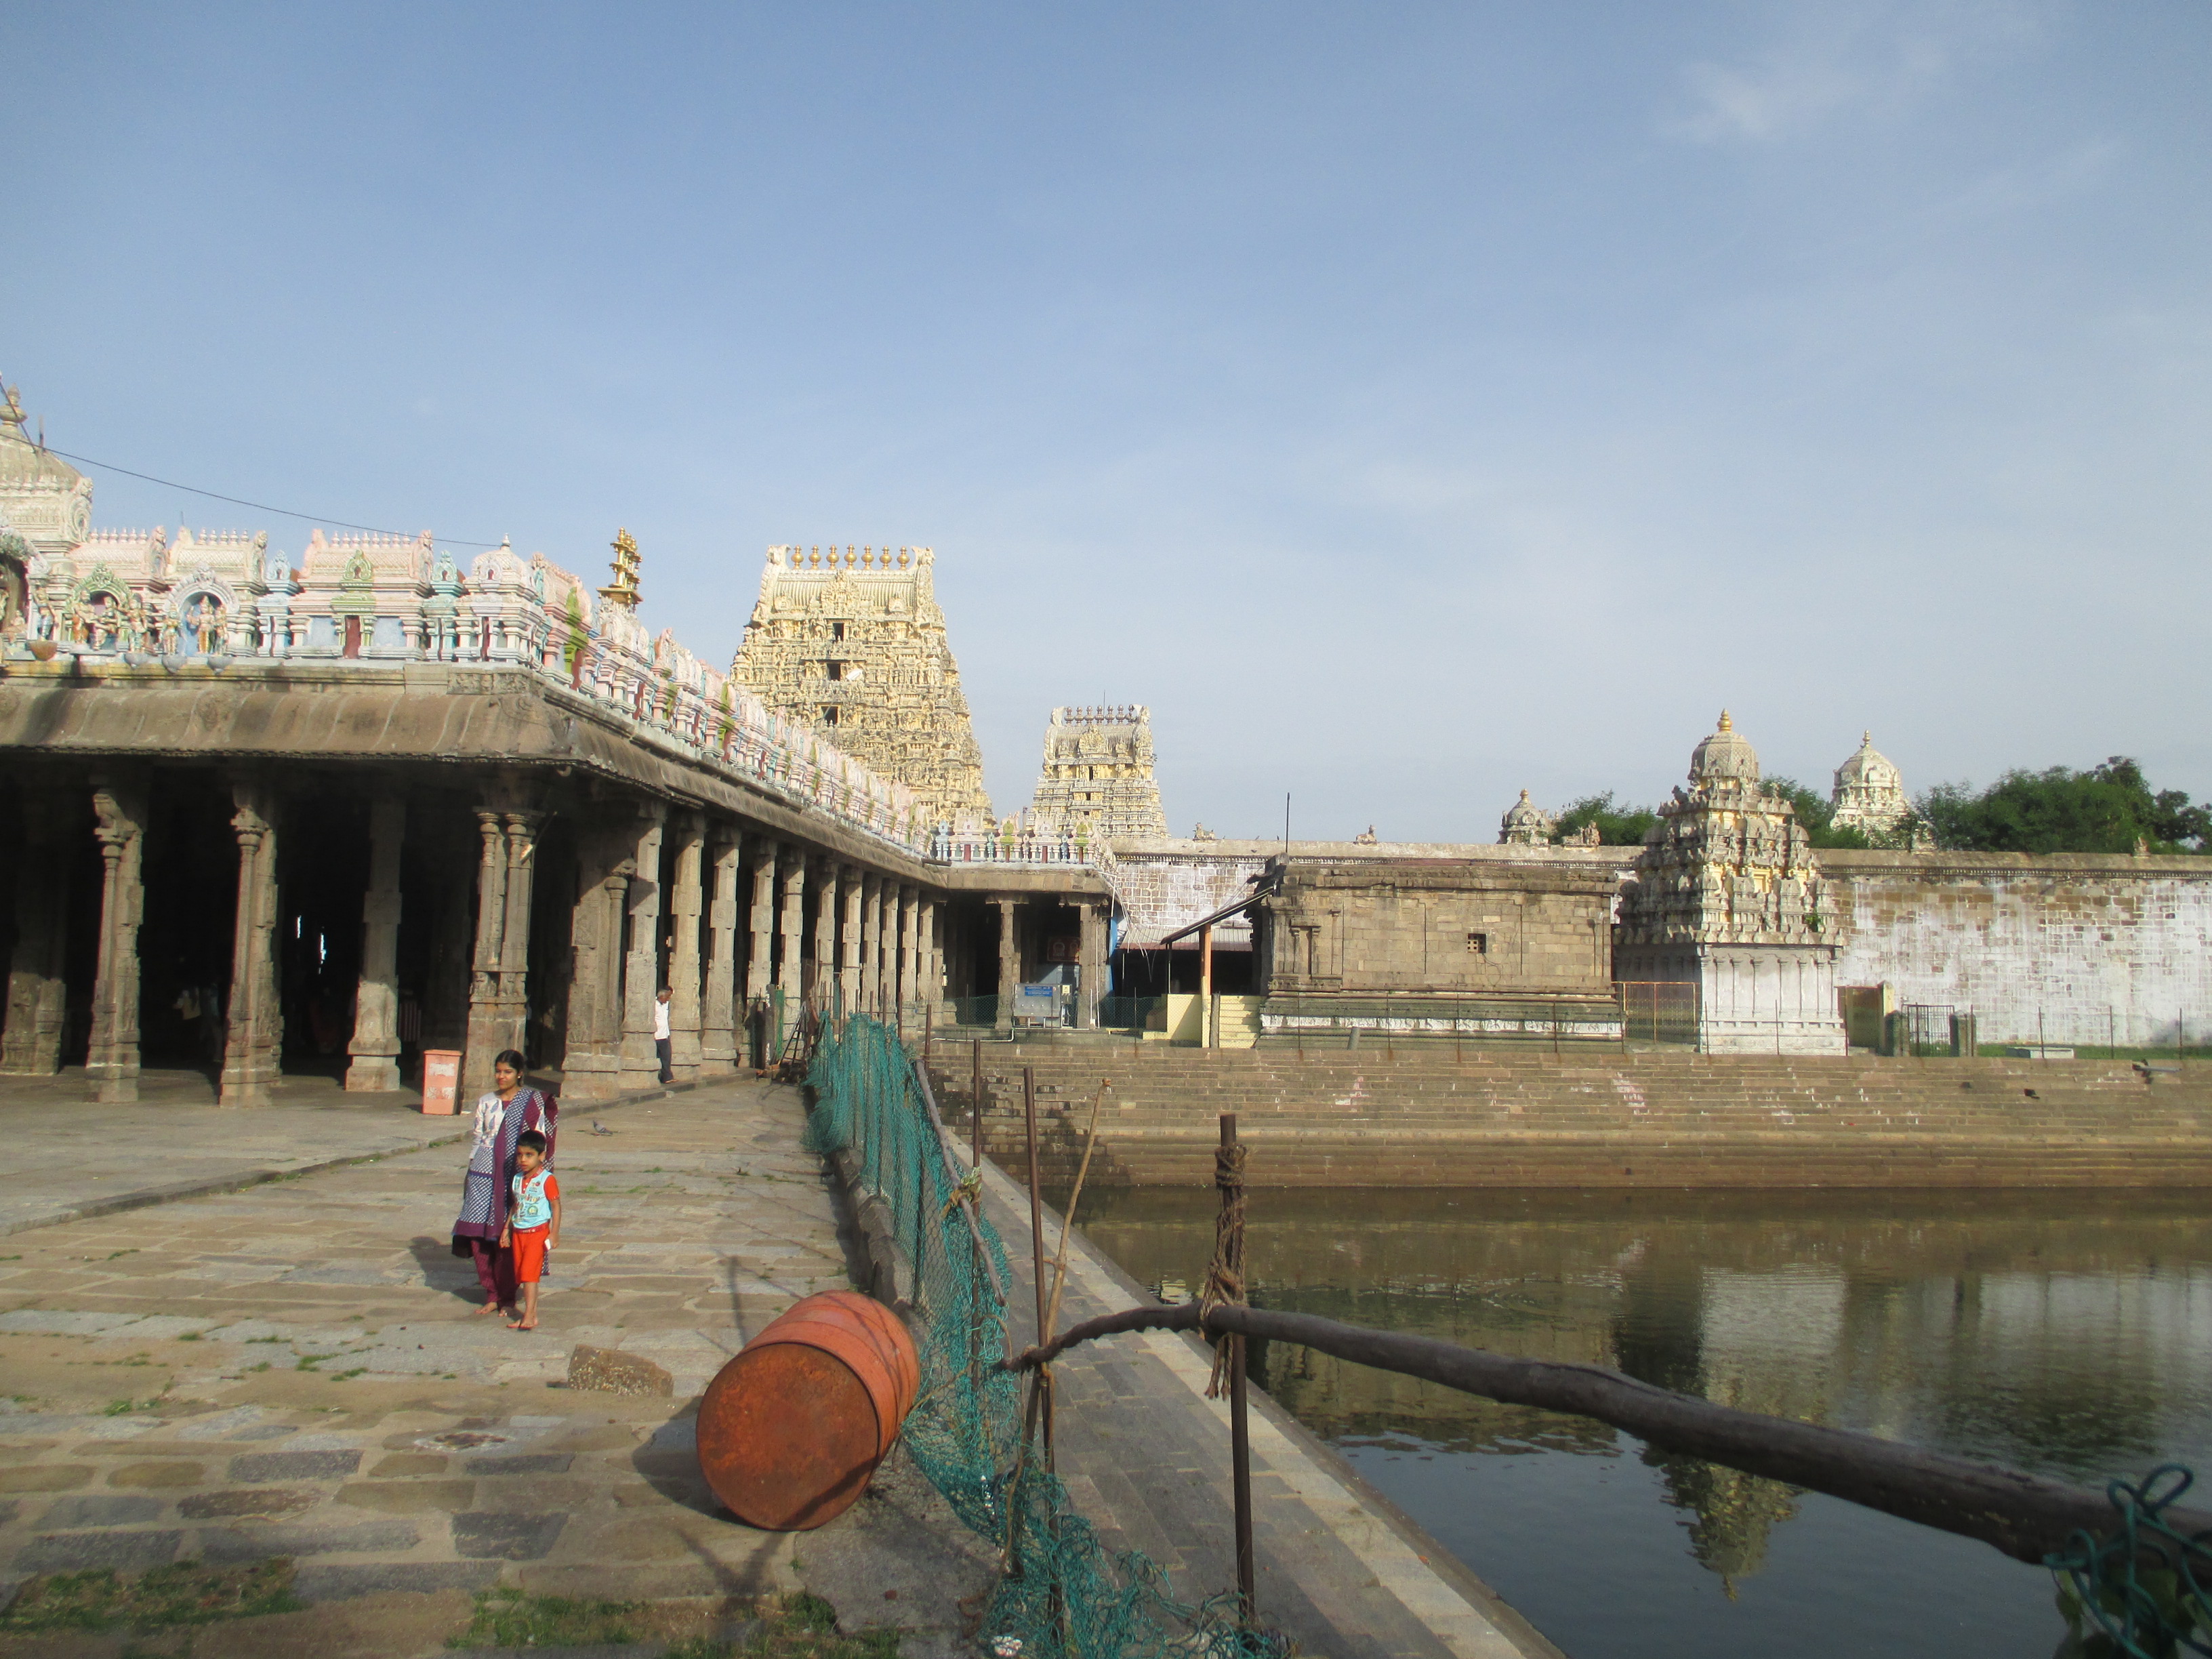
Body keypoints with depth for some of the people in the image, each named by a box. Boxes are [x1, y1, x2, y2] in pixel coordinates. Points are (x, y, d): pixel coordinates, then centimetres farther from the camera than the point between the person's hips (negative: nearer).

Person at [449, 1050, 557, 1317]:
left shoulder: (533, 1102, 1)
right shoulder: (486, 1101, 13)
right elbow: (478, 1137, 16)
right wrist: (470, 1171, 11)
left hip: (516, 1175, -4)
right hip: (484, 1173, 4)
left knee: (507, 1238, -4)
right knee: (479, 1233, -1)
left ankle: (506, 1297, 9)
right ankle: (492, 1294, 11)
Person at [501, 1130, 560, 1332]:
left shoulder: (547, 1179, -11)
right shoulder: (517, 1179, 9)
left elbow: (556, 1207, -9)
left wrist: (554, 1234, -13)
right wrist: (507, 1229, 16)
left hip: (538, 1232, -7)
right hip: (518, 1232, 7)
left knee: (529, 1272, -14)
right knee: (521, 1274, 7)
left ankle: (529, 1317, -14)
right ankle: (532, 1315, 13)